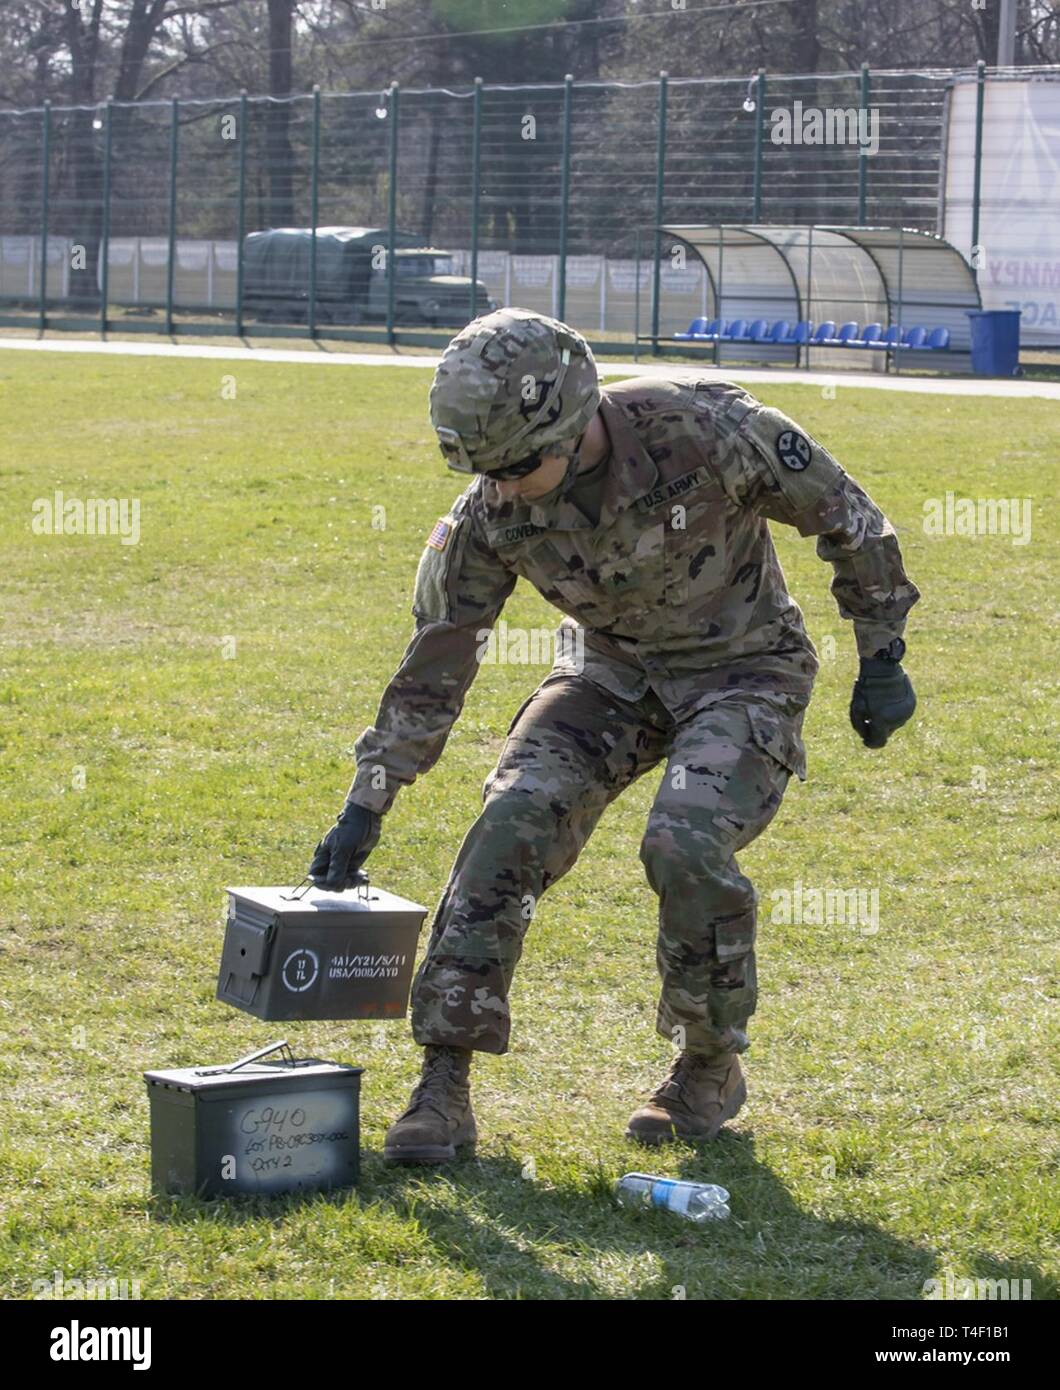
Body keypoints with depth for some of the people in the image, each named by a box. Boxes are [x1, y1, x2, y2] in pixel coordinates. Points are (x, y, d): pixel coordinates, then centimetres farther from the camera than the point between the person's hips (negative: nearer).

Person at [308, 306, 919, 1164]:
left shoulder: (703, 430, -29)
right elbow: (436, 661, -7)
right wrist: (366, 809, -8)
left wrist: (882, 659, -7)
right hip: (612, 671, 4)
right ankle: (444, 1086, -12)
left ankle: (711, 1070, 0)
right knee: (512, 826, -18)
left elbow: (843, 517, -14)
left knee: (685, 846, -26)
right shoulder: (492, 515, -17)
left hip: (742, 670, -3)